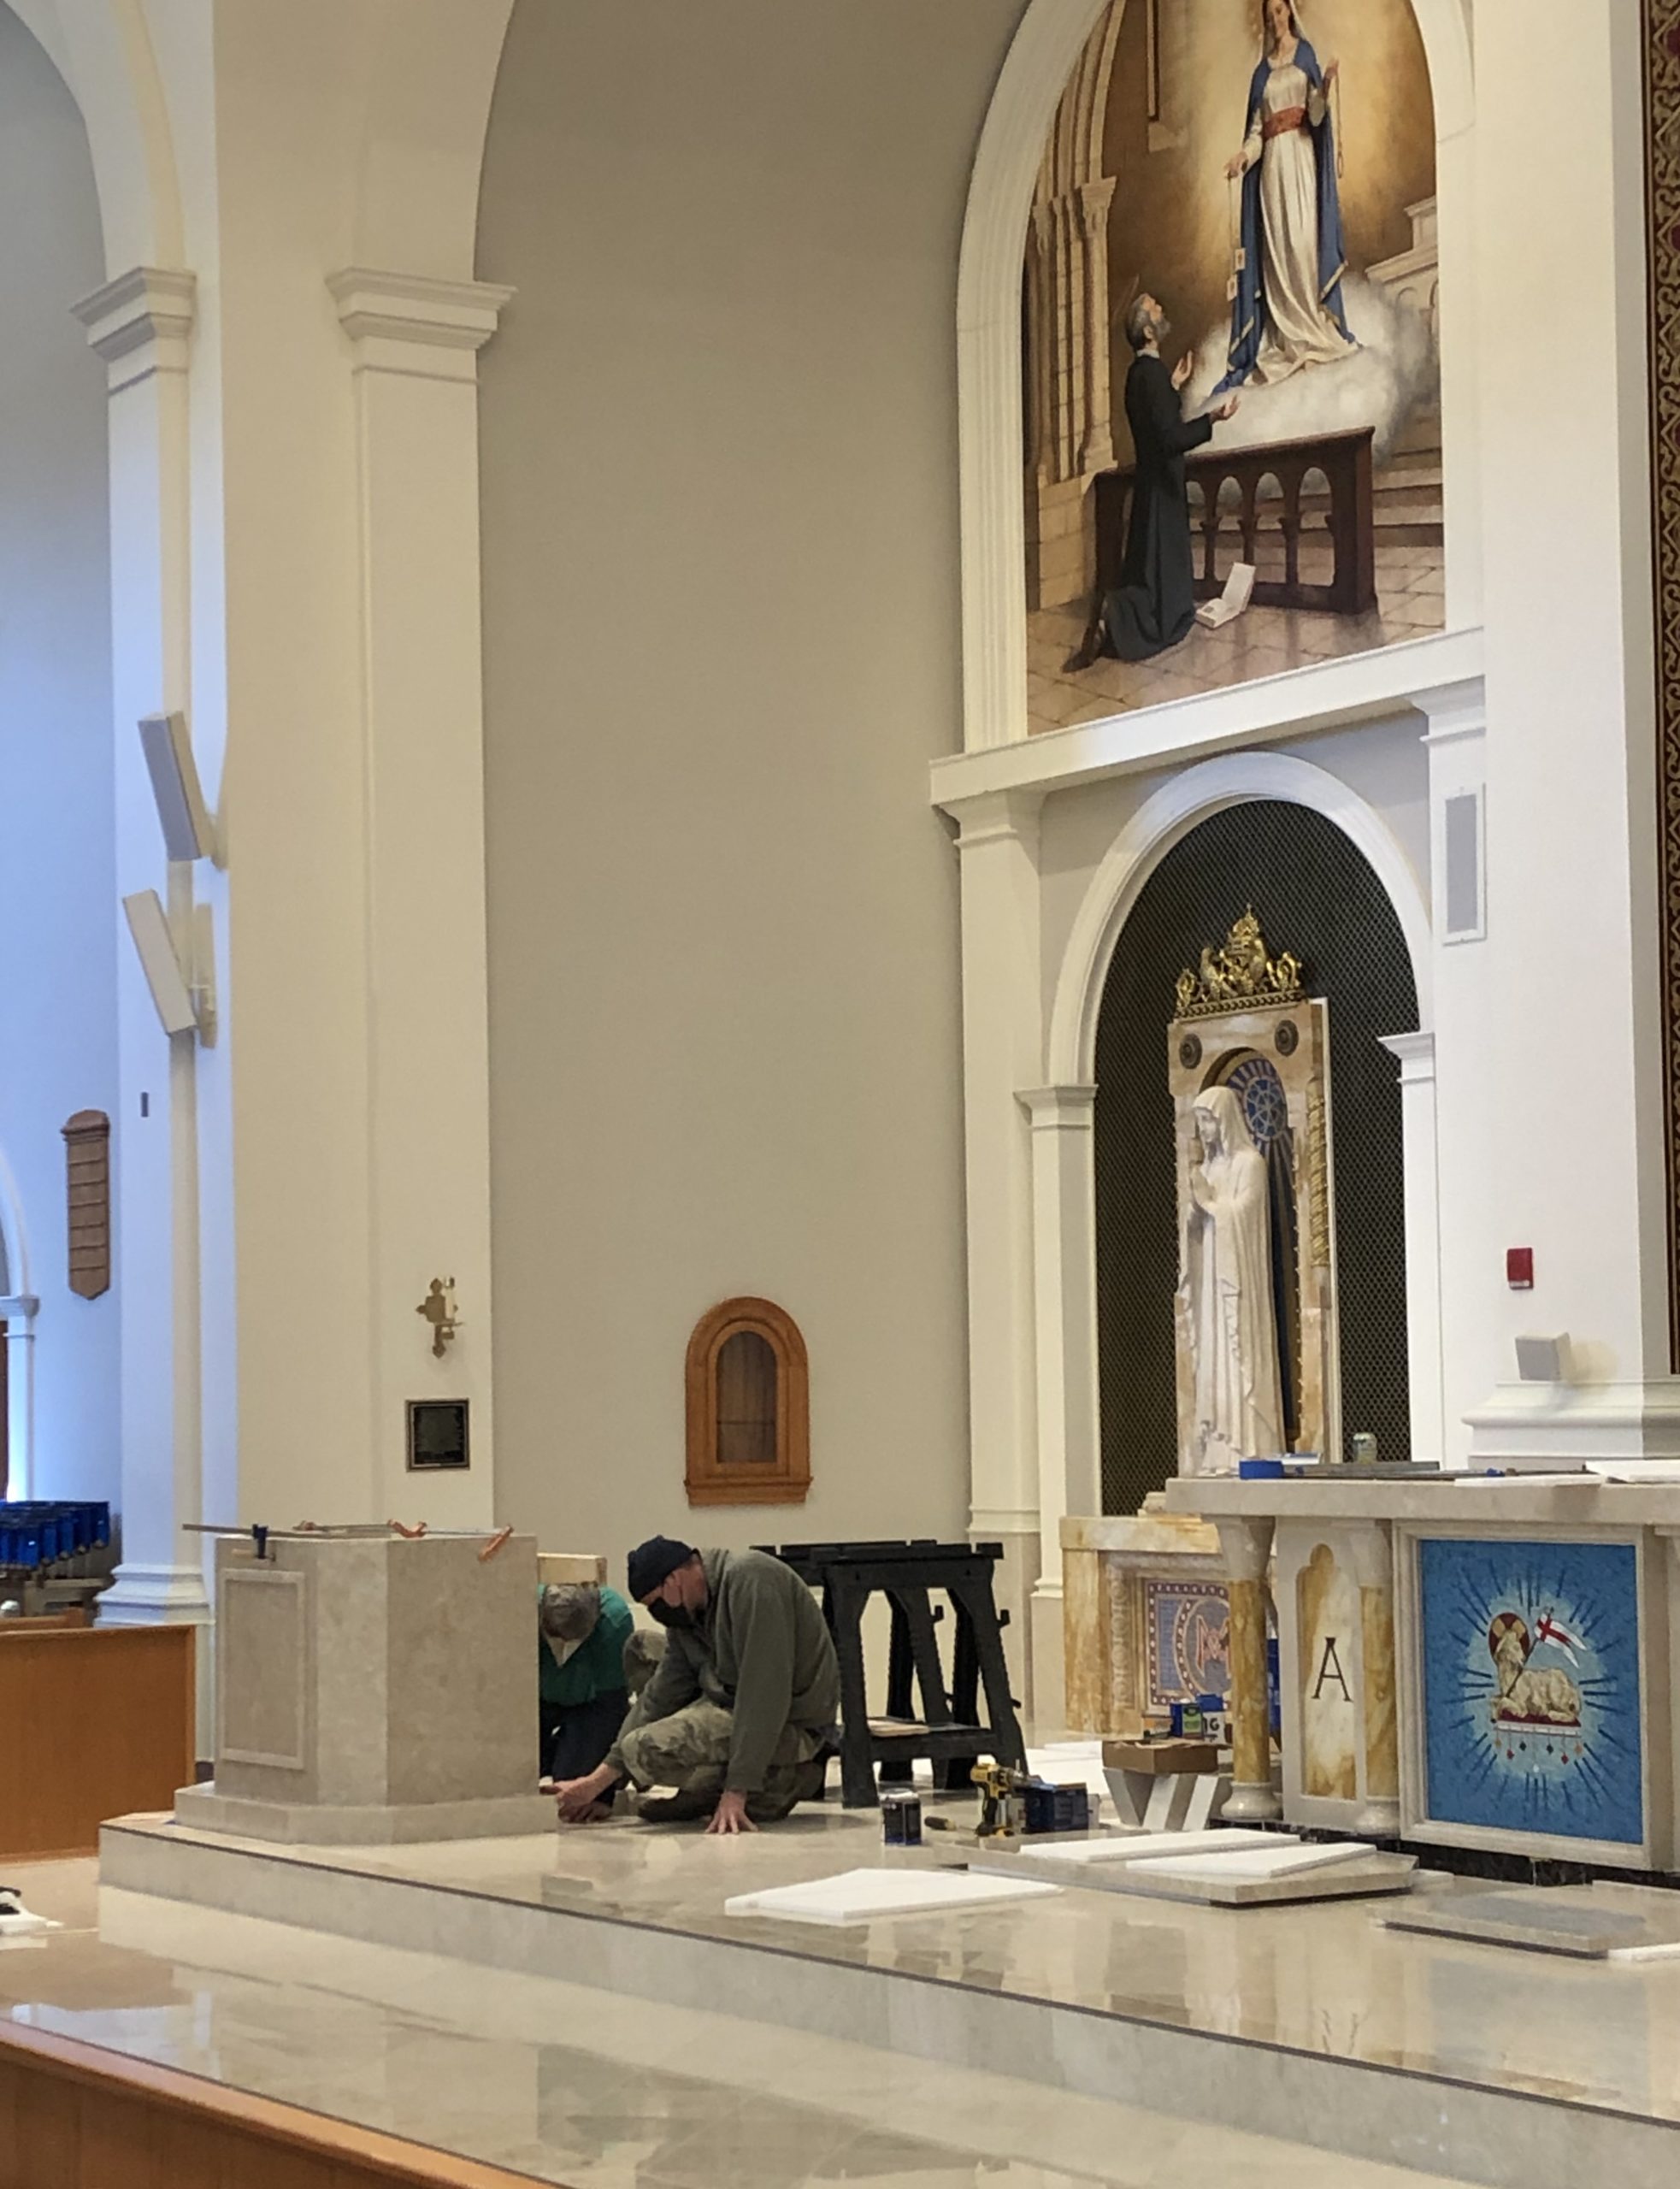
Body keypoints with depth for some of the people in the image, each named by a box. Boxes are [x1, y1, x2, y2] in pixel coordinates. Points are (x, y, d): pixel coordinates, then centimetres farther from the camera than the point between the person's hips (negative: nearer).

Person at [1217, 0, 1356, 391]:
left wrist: (1324, 88, -22)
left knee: (1304, 237, -11)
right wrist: (1243, 156, -8)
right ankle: (1287, 341, -3)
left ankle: (1312, 330, -11)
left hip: (1300, 157, -3)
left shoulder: (1305, 55, 7)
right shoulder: (1262, 73, 16)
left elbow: (1315, 113, -2)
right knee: (1276, 245, -2)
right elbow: (1256, 129, 11)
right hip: (1271, 164, 3)